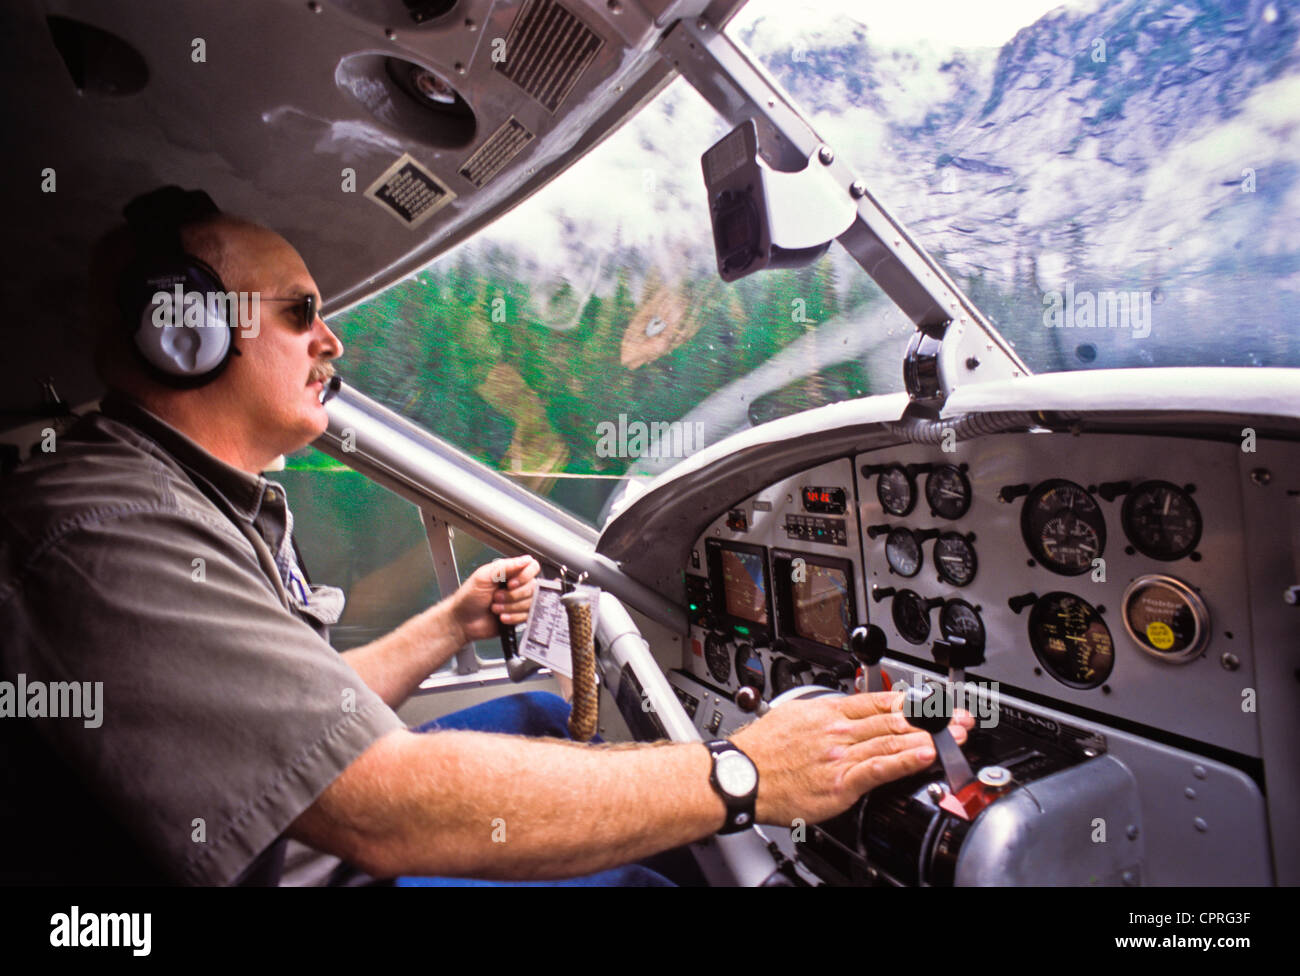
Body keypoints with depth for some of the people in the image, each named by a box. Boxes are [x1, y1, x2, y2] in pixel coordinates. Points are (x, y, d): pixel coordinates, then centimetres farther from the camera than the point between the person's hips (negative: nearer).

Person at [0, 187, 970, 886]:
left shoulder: (222, 505, 6)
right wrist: (738, 778, -32)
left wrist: (456, 622, 5)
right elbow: (383, 810, -36)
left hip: (291, 848, 9)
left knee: (537, 715, 4)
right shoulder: (106, 529, -28)